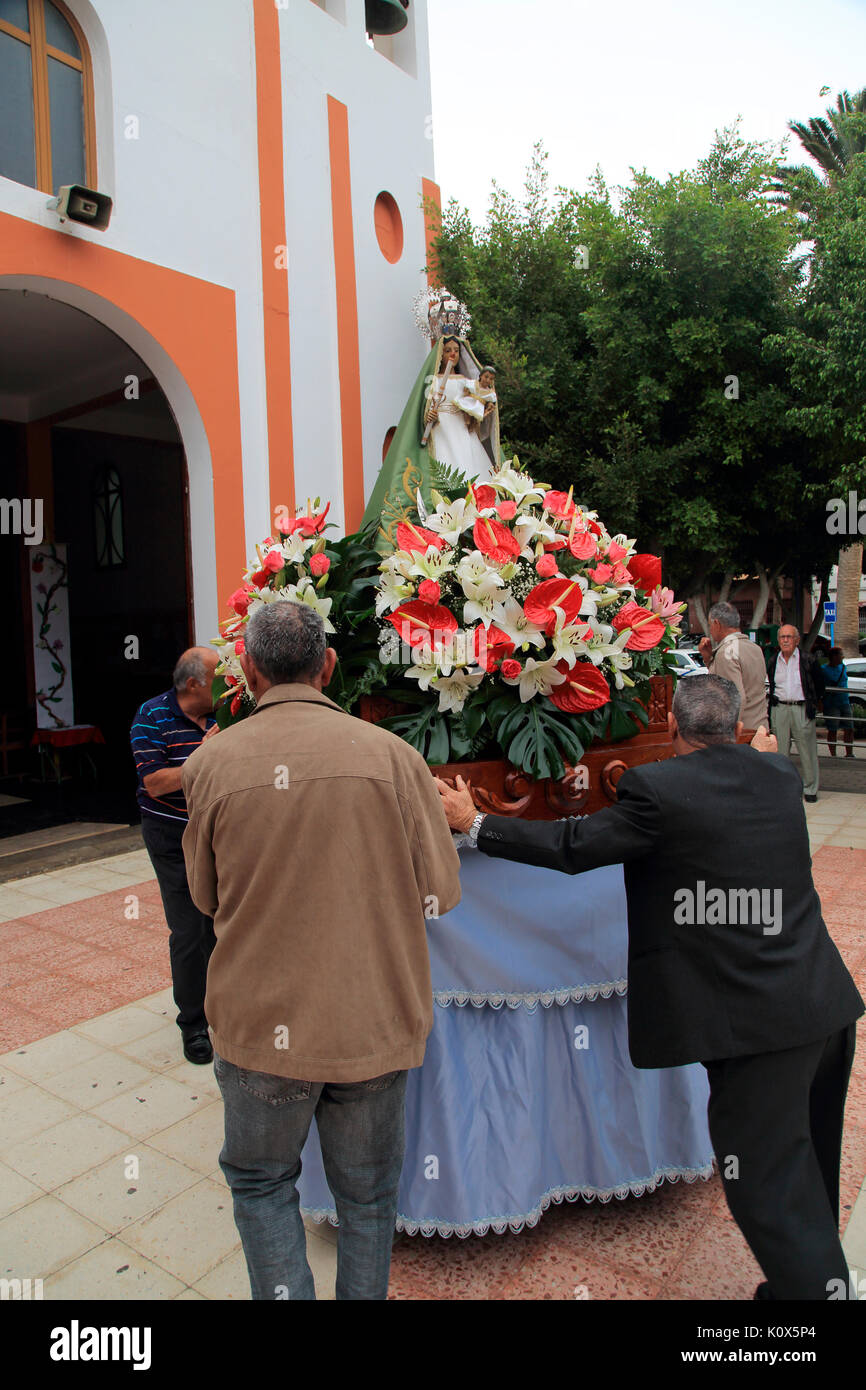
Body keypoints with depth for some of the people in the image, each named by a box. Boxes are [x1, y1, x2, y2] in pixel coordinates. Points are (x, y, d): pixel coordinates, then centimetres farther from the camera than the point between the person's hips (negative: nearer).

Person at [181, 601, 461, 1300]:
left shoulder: (212, 763, -11)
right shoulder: (392, 755, -12)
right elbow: (440, 894, -6)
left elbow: (206, 897, 3)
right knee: (368, 1193, 22)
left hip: (263, 1028, 0)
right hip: (374, 1024, 1)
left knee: (262, 1181, 24)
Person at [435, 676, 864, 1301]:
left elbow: (572, 846, -10)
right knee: (808, 1162, 27)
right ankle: (811, 1278, 46)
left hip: (755, 1019, -8)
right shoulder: (780, 775, 4)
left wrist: (474, 822, 1)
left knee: (766, 1183, 7)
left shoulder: (657, 789, -16)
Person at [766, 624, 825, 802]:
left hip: (802, 709, -2)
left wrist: (813, 704, 7)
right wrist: (773, 703, 12)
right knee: (780, 750, 6)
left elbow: (819, 685, 9)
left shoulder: (808, 661, -2)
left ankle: (810, 789, 11)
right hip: (779, 709, 3)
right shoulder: (772, 662, 6)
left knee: (807, 750, 1)